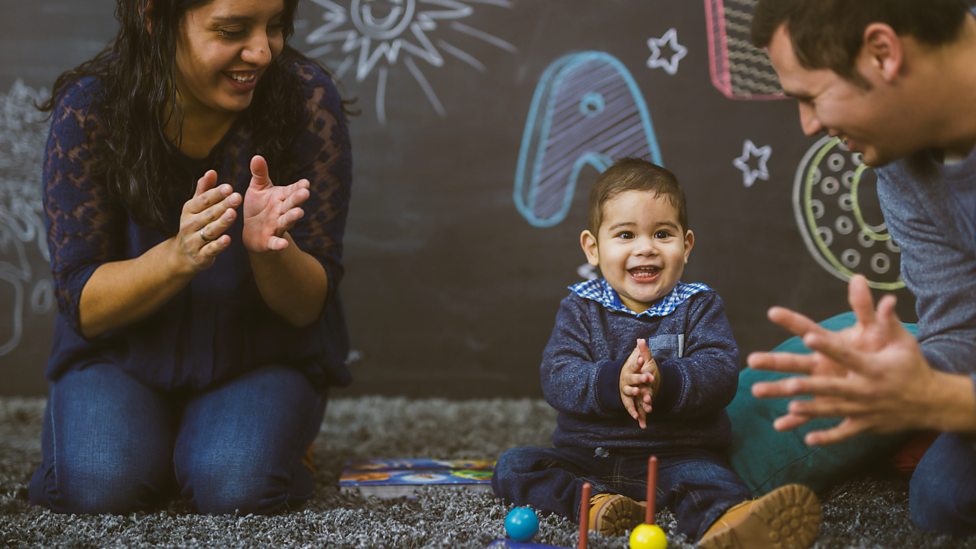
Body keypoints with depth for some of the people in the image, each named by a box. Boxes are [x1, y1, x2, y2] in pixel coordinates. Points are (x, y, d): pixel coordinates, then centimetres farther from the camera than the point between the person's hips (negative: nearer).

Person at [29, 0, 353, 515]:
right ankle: (155, 435, 7)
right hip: (121, 351, 1)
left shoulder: (306, 100, -17)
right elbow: (82, 308, -16)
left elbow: (309, 307, -13)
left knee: (235, 485, -28)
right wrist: (179, 255, -36)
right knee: (98, 484, -26)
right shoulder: (89, 107, -17)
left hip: (265, 352, 0)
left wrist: (270, 249, -37)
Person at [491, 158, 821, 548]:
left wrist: (664, 382, -34)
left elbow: (720, 372, -13)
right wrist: (612, 384, -31)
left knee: (710, 481, -35)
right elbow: (556, 377, -10)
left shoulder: (699, 307, 3)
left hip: (677, 454, -3)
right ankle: (593, 502, -36)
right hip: (586, 456, 3)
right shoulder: (580, 309, 5)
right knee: (512, 466, -16)